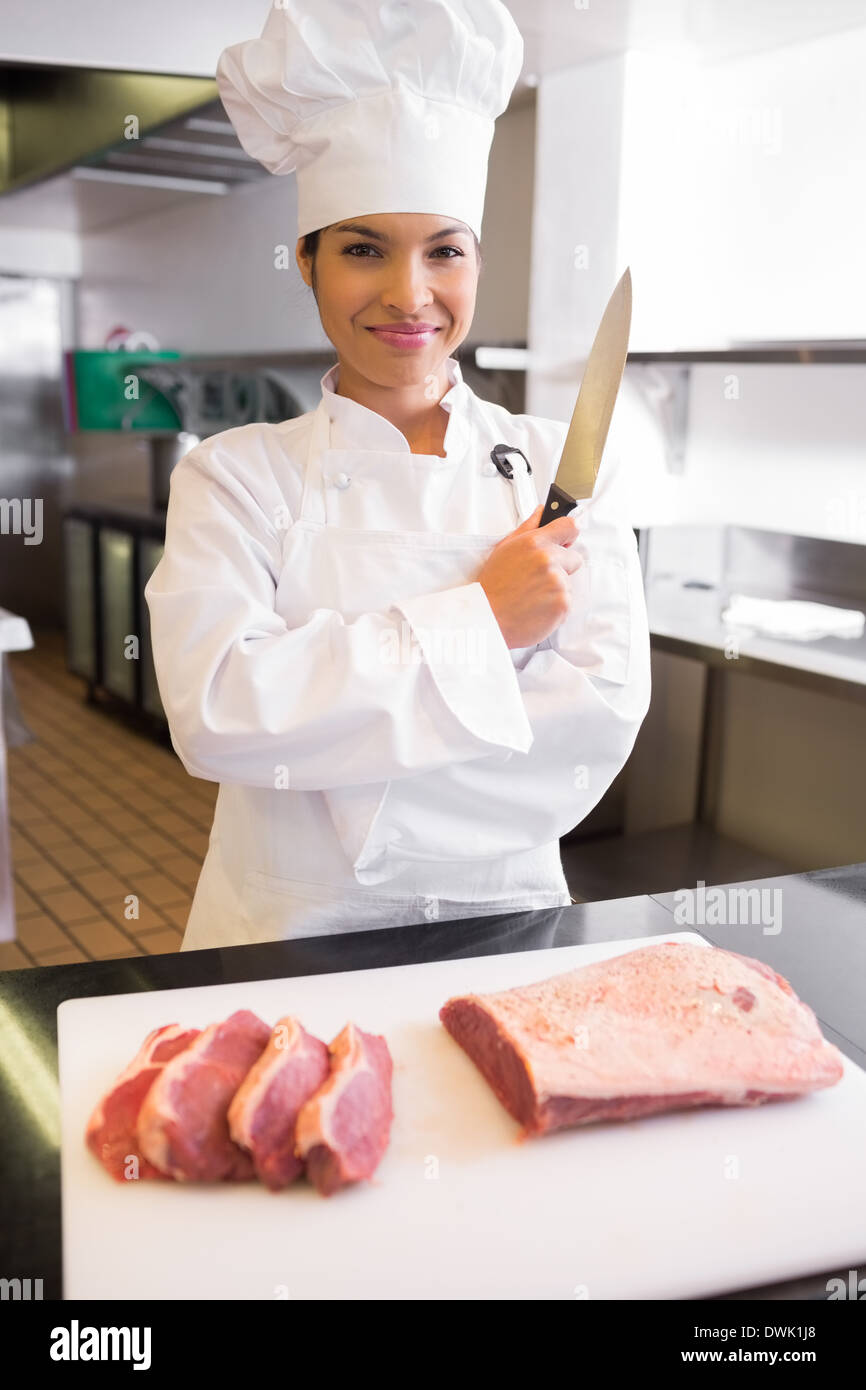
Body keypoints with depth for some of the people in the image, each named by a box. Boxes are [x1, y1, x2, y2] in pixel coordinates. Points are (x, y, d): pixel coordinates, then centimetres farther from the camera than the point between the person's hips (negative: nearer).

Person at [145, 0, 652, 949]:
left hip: (504, 924, 1)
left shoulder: (561, 466, 4)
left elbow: (606, 712, -8)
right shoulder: (235, 475, 0)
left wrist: (326, 730, -13)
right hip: (289, 934, -1)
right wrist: (475, 621, -13)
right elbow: (214, 711, -15)